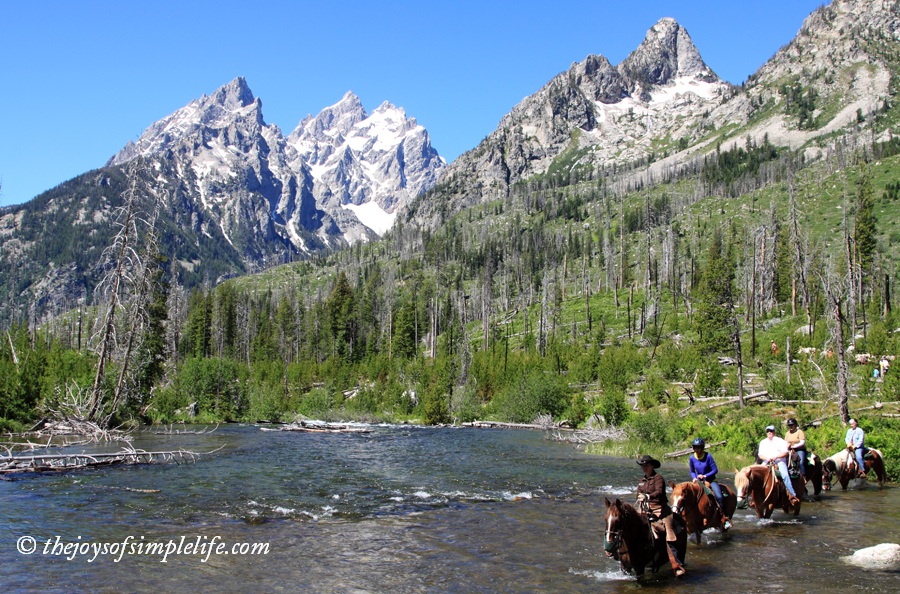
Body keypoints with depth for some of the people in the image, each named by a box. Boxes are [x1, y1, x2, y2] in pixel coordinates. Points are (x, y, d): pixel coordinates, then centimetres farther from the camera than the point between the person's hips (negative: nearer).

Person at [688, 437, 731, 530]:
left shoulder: (708, 456, -12)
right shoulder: (692, 458, -1)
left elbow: (715, 470, -11)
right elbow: (692, 471, 11)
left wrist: (705, 476, -20)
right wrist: (694, 478, -9)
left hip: (711, 480, -3)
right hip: (699, 481, 3)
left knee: (719, 497, -24)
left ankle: (726, 519, -12)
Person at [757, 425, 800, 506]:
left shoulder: (780, 441, 8)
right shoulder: (763, 442, 17)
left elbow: (785, 453, -2)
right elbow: (760, 455, 9)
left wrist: (776, 456, -16)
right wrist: (767, 458, -12)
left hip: (779, 461, -3)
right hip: (766, 462, 3)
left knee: (785, 475, -28)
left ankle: (792, 495, -26)